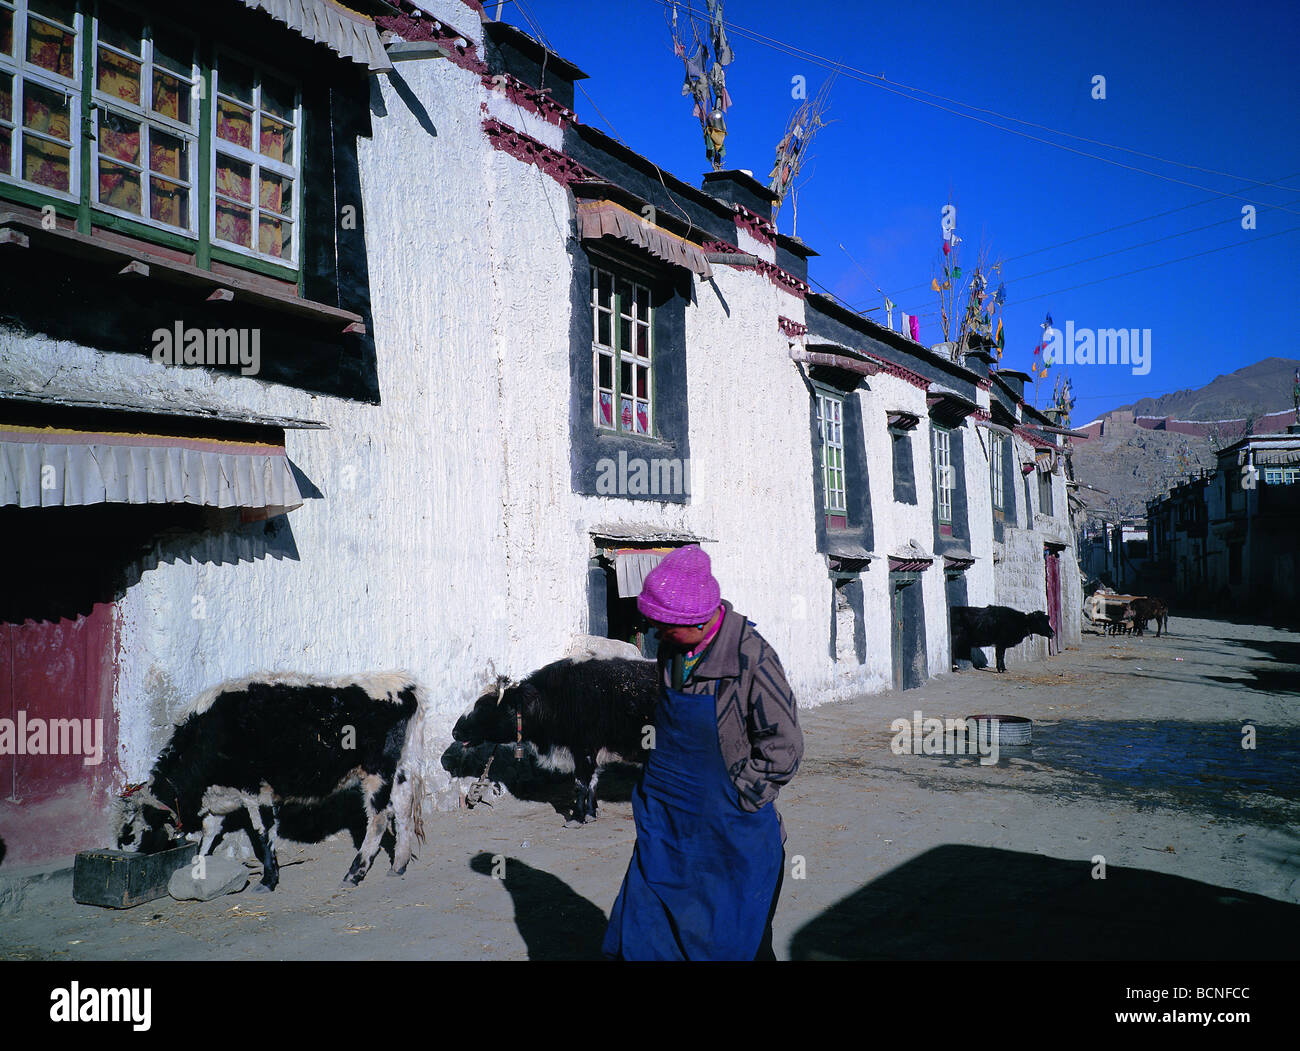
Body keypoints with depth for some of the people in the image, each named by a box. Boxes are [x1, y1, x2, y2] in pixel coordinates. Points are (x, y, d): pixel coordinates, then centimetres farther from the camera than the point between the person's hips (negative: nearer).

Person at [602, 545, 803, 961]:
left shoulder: (752, 658, -19)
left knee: (730, 944, 9)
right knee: (642, 938, 10)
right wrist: (659, 786, 11)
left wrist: (735, 798, -13)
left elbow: (783, 747, -14)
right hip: (666, 830, 6)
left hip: (729, 836, -6)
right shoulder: (671, 650, 2)